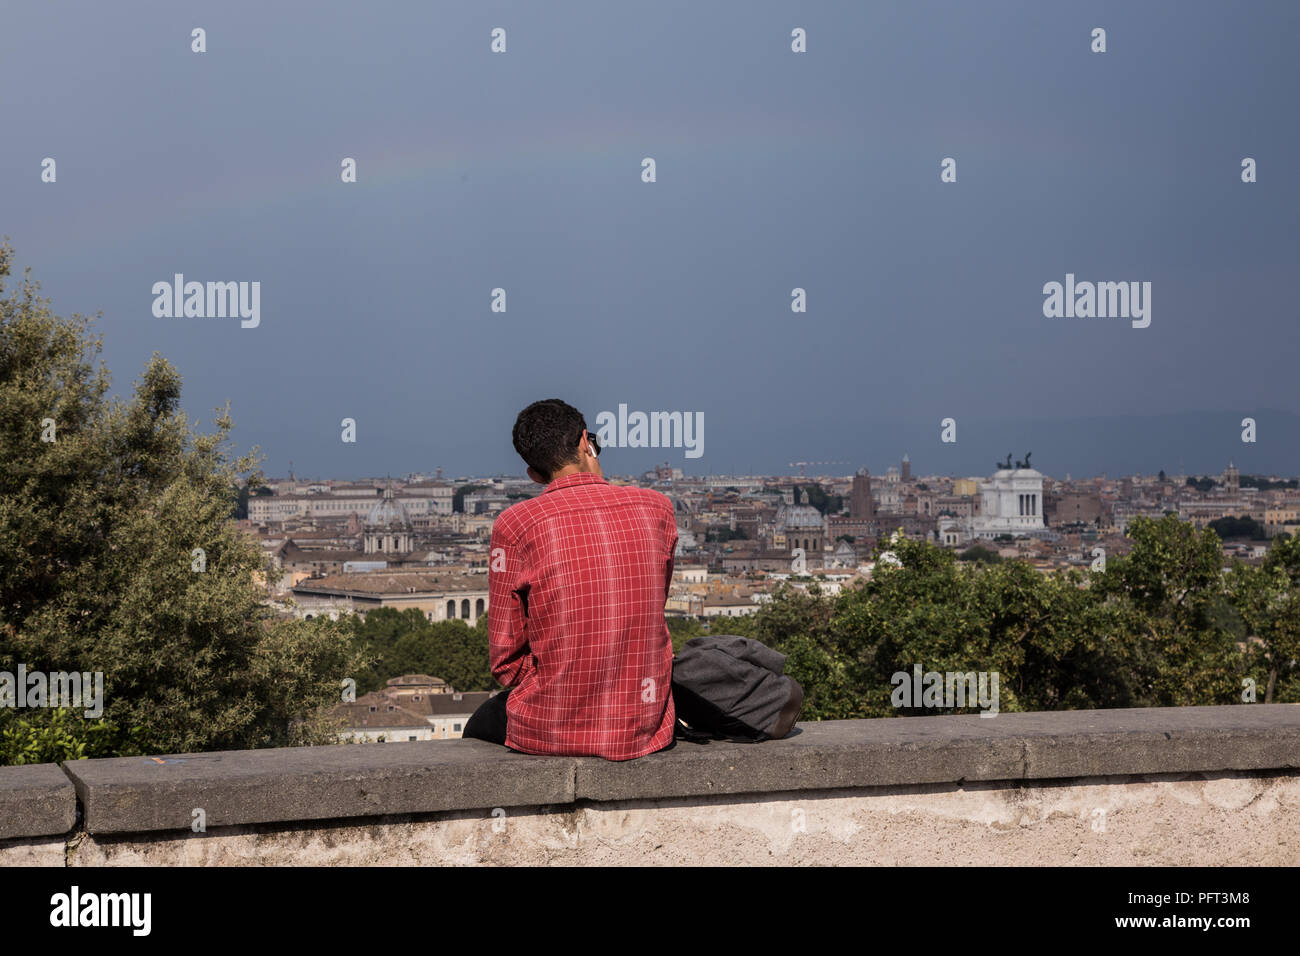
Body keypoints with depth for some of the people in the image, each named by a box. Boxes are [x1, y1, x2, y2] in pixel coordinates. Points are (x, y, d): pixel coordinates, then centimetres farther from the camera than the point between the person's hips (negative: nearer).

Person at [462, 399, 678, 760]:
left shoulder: (514, 524, -11)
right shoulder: (657, 508, -2)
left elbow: (505, 658, -8)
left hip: (550, 730, -3)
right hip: (643, 728, 4)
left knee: (478, 729, 30)